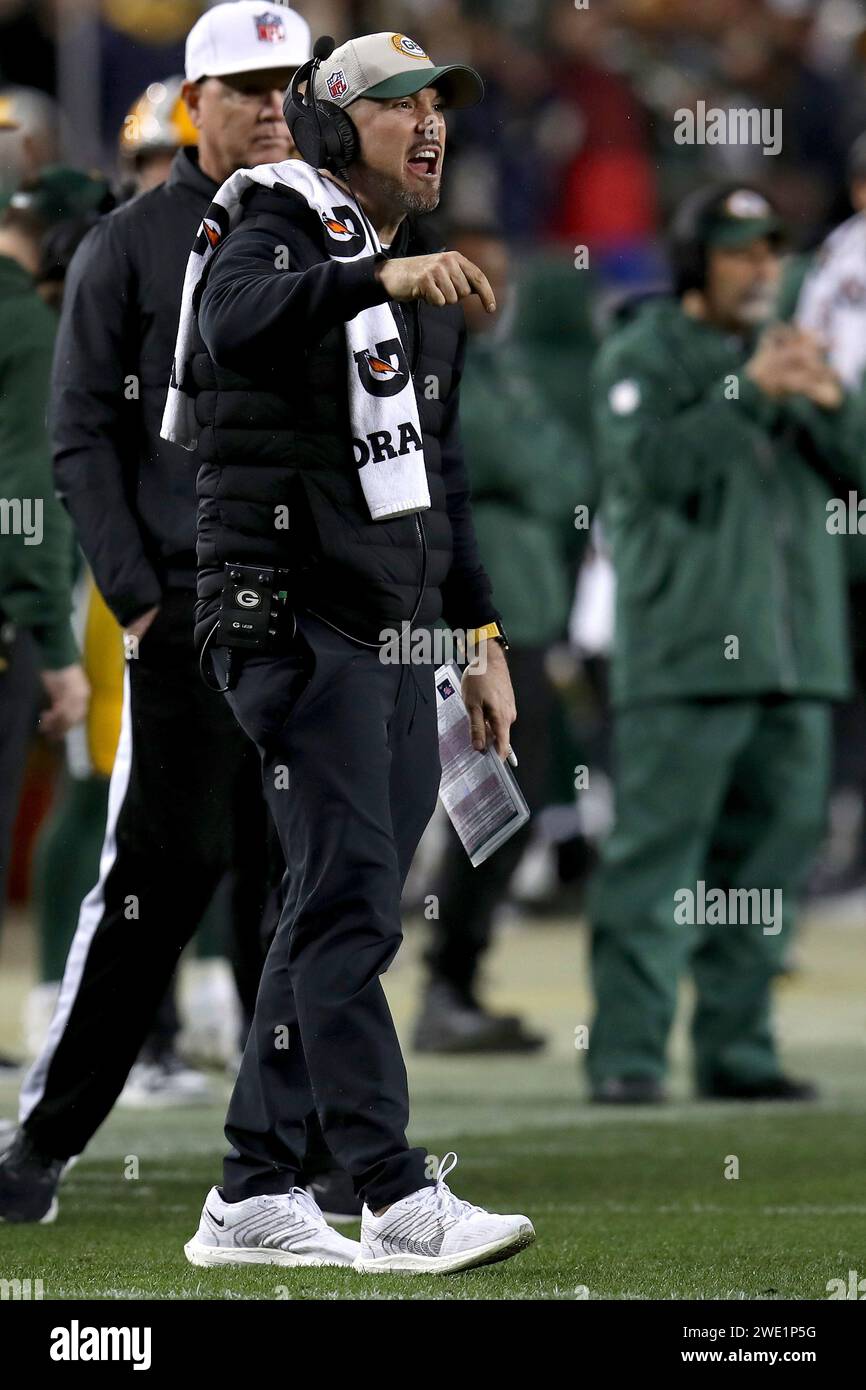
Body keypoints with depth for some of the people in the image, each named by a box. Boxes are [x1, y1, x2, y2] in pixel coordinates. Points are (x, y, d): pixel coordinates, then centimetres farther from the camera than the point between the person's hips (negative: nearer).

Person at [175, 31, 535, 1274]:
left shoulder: (427, 288, 19)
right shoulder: (276, 226, -8)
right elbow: (236, 324, -33)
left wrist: (483, 635, 23)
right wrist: (381, 275, -47)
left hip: (398, 638, 9)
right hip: (298, 621, -9)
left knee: (340, 914, 8)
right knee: (351, 903, -15)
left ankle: (254, 1198, 12)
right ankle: (399, 1199, -21)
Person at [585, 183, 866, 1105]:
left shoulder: (788, 353, 21)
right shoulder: (643, 354, 2)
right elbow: (651, 464, -14)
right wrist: (750, 393, -17)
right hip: (686, 647, -6)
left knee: (770, 855, 5)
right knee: (657, 854, -10)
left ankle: (738, 1052, 10)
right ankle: (626, 1054, -11)